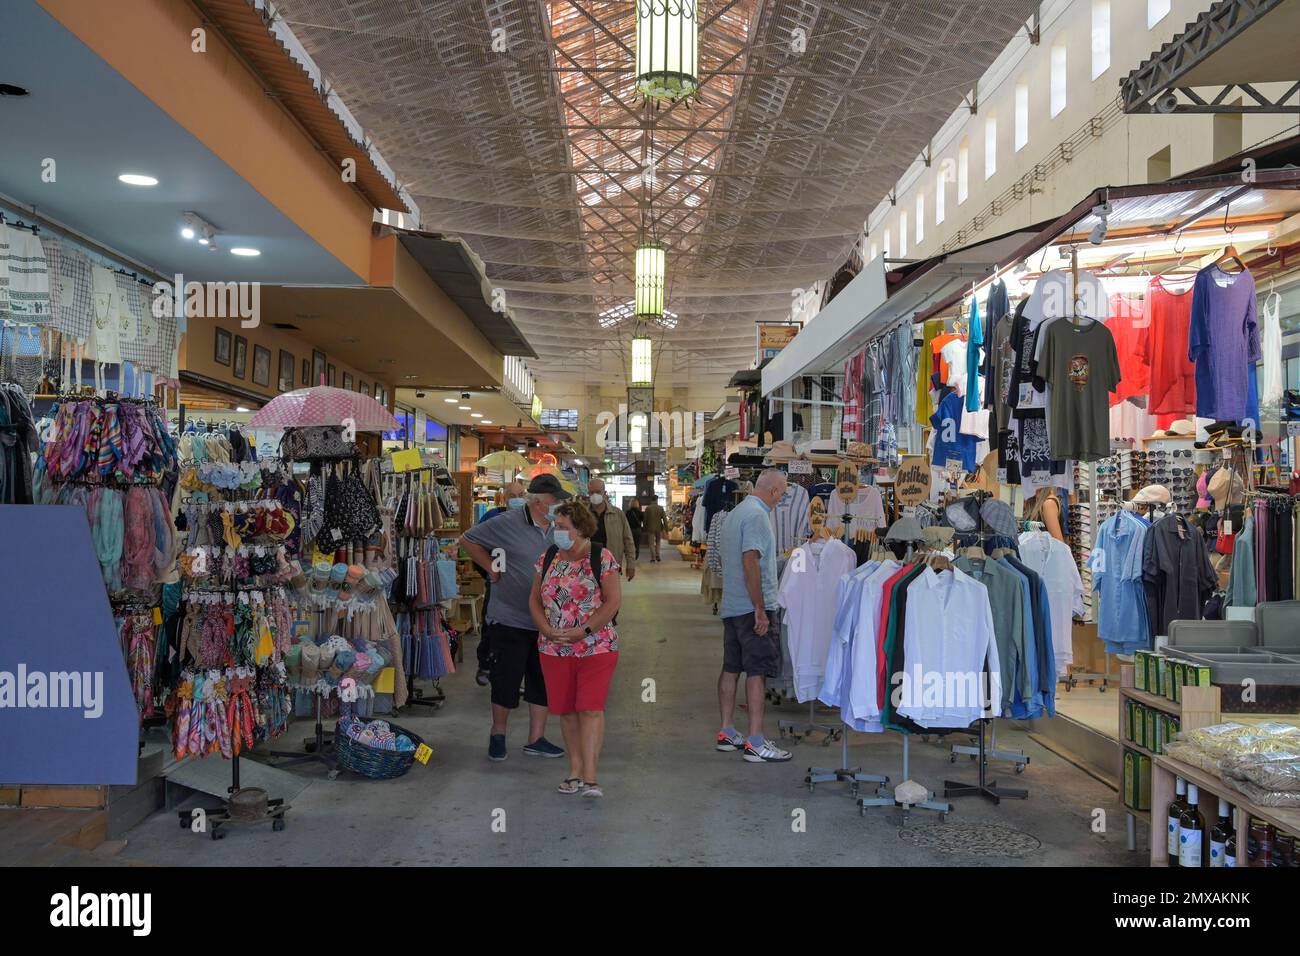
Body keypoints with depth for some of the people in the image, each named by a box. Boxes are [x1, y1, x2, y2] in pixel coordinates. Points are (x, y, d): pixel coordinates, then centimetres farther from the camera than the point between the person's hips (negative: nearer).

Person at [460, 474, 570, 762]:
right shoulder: (508, 523, -13)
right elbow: (468, 540, -3)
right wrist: (492, 569, -6)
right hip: (510, 620, -5)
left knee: (543, 682, 11)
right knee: (506, 680, 6)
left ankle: (536, 739, 23)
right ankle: (498, 735, 27)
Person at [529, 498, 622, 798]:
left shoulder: (602, 558, -6)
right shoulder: (548, 557, 8)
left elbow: (613, 601, -10)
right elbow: (535, 599, 10)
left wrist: (583, 631, -16)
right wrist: (547, 630, -7)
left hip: (596, 647, -4)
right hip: (554, 649, 4)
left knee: (591, 709, -9)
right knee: (567, 711, 9)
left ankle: (590, 777, -8)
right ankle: (575, 770, 21)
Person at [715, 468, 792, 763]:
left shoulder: (735, 513, 17)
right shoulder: (757, 515, -14)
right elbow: (750, 562, -22)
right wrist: (760, 610, -20)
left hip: (731, 606, 10)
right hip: (753, 607, -10)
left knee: (731, 668, 12)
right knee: (757, 671, -6)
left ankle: (727, 733, 20)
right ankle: (755, 743, -5)